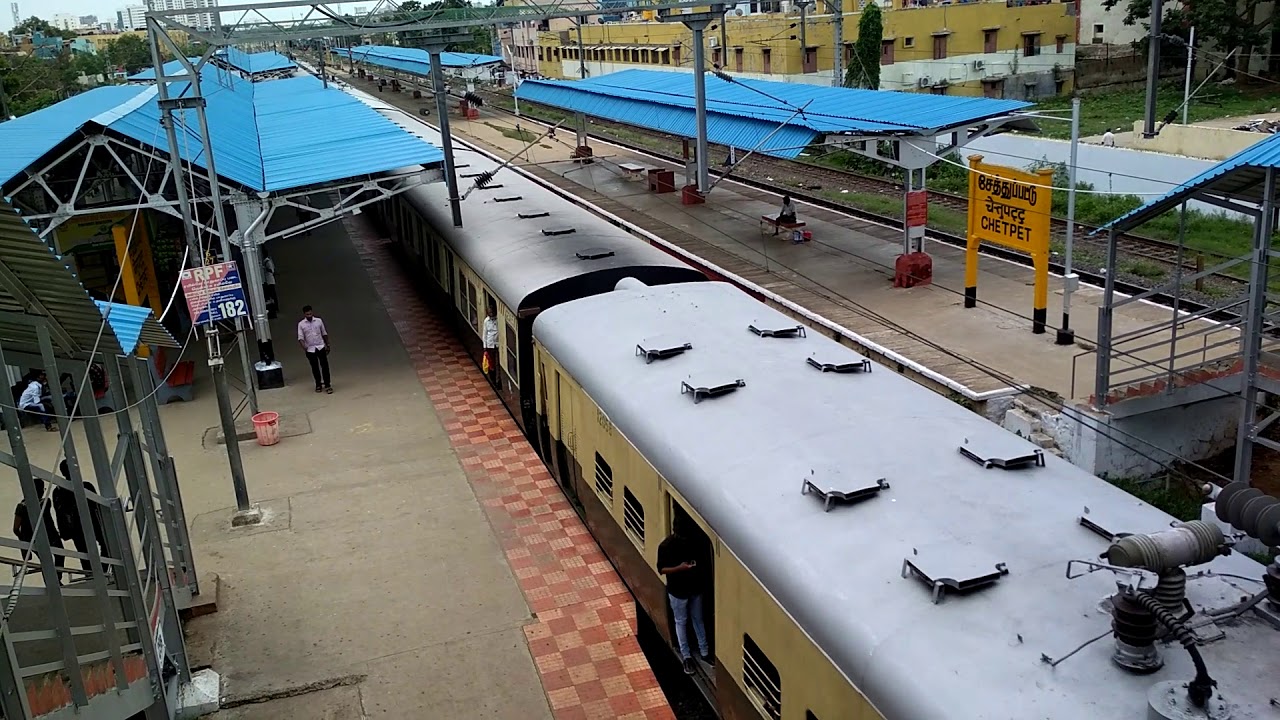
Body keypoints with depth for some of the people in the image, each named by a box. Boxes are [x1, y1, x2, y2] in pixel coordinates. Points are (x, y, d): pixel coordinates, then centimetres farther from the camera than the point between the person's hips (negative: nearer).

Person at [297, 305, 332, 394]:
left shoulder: (319, 321, 1)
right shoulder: (301, 324, -3)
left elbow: (324, 334, 10)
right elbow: (300, 337, -8)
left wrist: (327, 345, 10)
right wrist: (303, 346, -27)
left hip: (321, 347, 0)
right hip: (310, 349, 0)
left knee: (325, 366, -5)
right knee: (315, 368, 8)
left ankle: (327, 385, -2)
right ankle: (318, 385, 23)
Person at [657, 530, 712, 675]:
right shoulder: (665, 546, -20)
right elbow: (661, 569, -14)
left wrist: (696, 563, -8)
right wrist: (679, 568, -27)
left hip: (695, 588, 4)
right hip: (677, 591, -4)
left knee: (698, 620, 17)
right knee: (681, 622, 11)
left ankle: (704, 652, 32)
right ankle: (686, 656, 25)